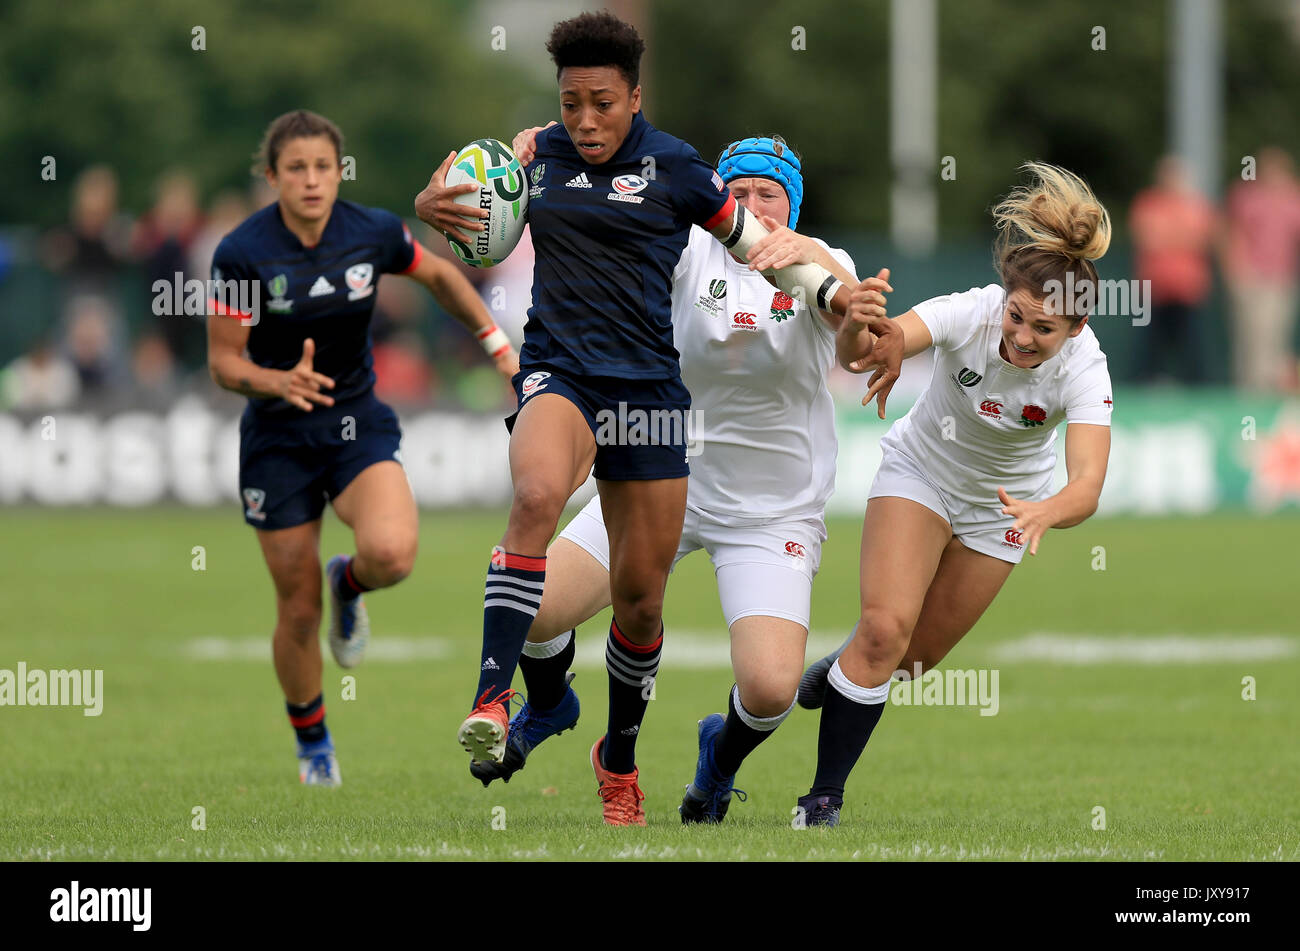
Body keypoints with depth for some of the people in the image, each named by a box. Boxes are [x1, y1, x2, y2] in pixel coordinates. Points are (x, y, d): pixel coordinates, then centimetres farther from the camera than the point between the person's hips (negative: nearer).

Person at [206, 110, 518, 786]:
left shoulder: (375, 233, -8)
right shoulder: (242, 254, -16)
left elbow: (439, 275, 12)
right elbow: (223, 362, -12)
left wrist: (499, 345, 11)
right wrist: (281, 382, -31)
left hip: (359, 426, 1)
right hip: (278, 441, -1)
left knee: (391, 553, -28)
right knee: (299, 612, 1)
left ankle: (349, 584, 11)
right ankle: (312, 745, 28)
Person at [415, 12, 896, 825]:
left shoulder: (673, 168, -1)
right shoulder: (540, 156, 6)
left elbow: (753, 238, 10)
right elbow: (476, 221, 22)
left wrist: (830, 291, -3)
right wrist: (431, 205, -1)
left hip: (648, 385, 0)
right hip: (559, 375, 0)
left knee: (640, 598, 6)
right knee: (537, 494, -35)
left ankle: (620, 757, 32)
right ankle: (492, 703, -42)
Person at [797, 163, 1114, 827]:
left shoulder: (1082, 368, -31)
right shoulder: (971, 313, -32)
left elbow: (1086, 488, -43)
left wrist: (1044, 514, -65)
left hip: (1003, 503, 2)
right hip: (921, 469, -2)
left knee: (915, 656, 10)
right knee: (885, 628, -19)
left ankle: (838, 674, 45)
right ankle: (822, 799, -7)